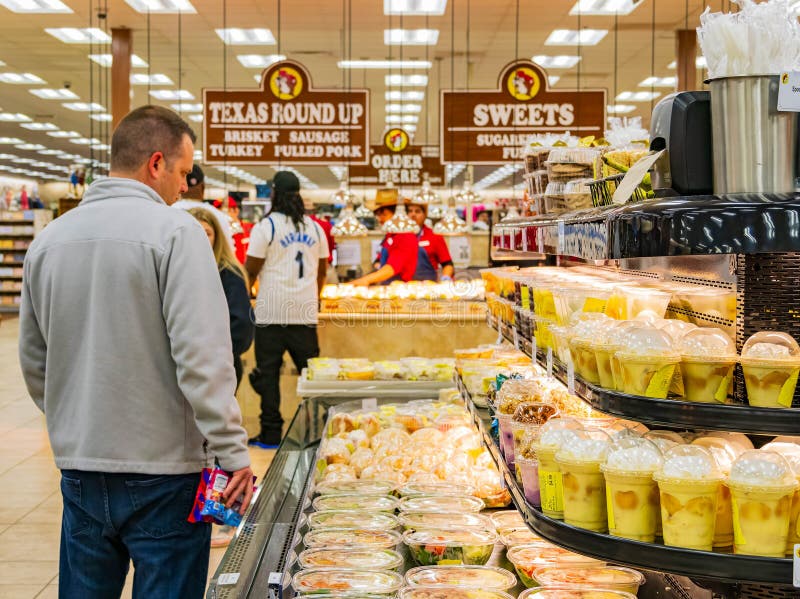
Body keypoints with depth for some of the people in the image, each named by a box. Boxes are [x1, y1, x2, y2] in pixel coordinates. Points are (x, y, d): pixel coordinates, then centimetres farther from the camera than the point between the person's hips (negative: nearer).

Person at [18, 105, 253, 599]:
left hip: (79, 468, 6)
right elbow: (202, 357, -20)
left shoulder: (49, 239, 6)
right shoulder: (174, 231, -12)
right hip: (163, 469, -5)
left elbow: (34, 364, 14)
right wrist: (233, 450, -16)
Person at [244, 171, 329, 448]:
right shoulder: (315, 228, 9)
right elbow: (322, 270, 17)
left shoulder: (266, 227, -7)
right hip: (306, 311, 4)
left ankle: (271, 433, 4)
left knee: (268, 371, 2)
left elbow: (251, 270, -6)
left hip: (271, 312, -4)